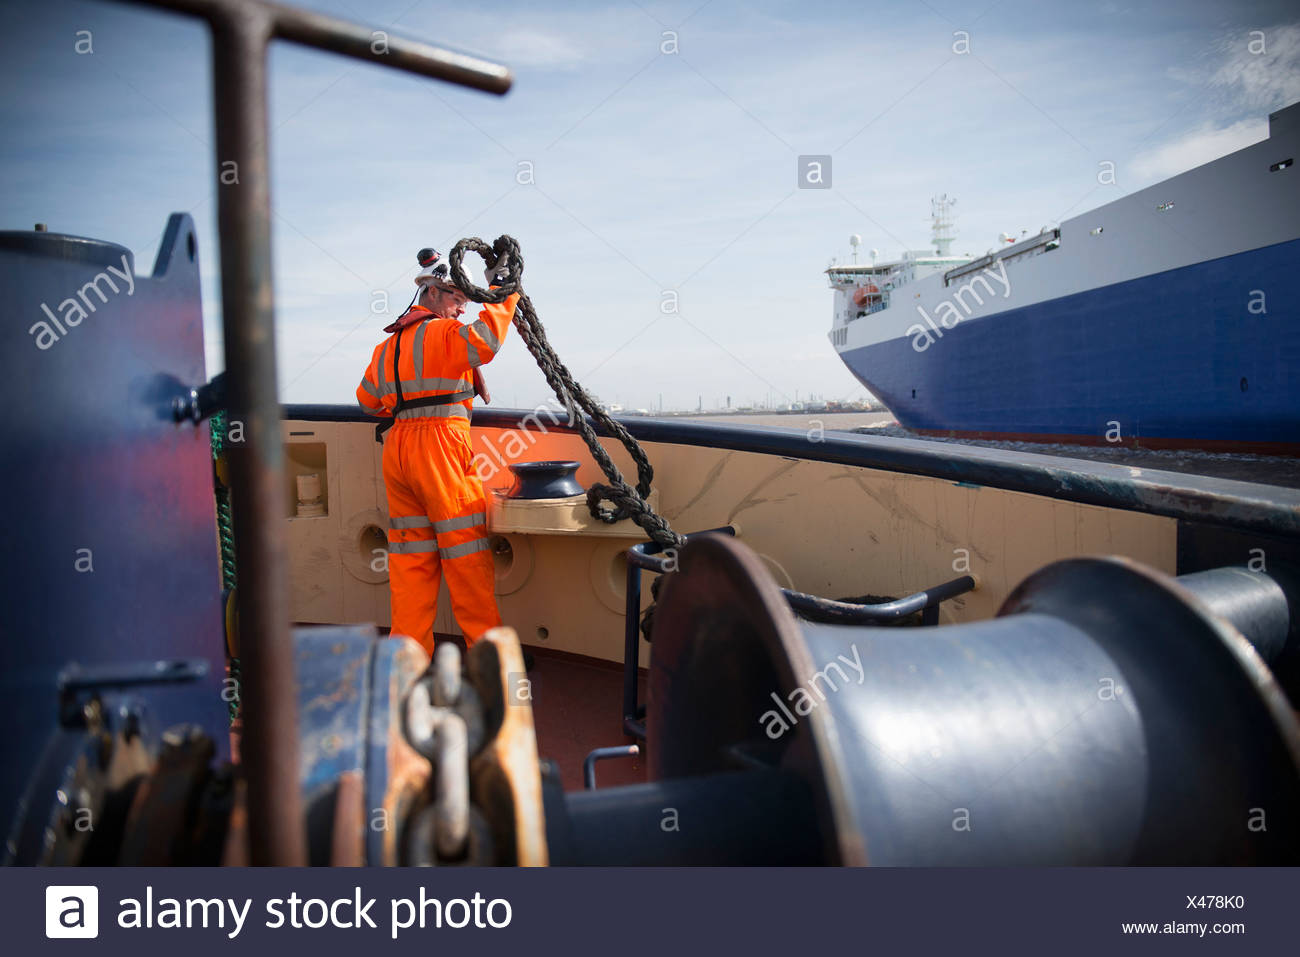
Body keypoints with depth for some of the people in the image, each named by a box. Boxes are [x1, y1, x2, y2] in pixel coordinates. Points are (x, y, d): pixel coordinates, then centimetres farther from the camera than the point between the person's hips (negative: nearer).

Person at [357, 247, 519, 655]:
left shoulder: (388, 343, 22)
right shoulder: (443, 332, -4)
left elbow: (367, 398, 27)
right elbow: (483, 341, -24)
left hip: (396, 446, 8)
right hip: (440, 442, -8)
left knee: (410, 555, 10)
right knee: (465, 549, -3)